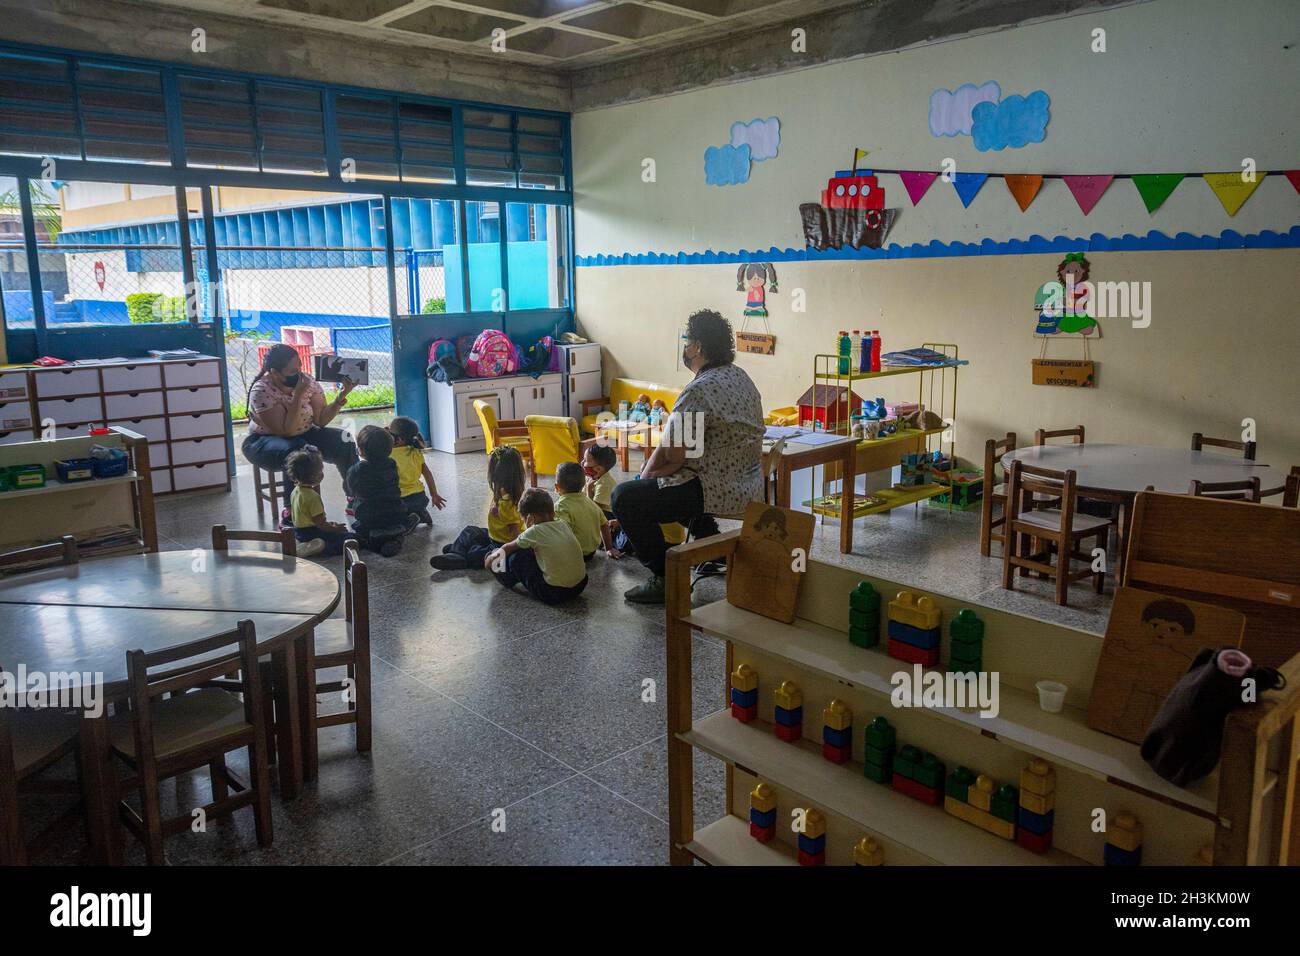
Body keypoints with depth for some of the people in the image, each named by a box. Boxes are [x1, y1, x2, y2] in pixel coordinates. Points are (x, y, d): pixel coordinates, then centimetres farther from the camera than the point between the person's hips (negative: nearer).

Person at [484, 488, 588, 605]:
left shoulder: (534, 531, -11)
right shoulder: (563, 525, 3)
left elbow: (508, 548, 7)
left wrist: (494, 555, 25)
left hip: (554, 593, -6)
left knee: (516, 557, 7)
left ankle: (508, 578, 35)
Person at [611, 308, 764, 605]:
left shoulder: (699, 391, -23)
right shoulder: (739, 376, 8)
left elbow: (671, 454, -19)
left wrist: (646, 474, 2)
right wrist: (654, 464, 11)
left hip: (721, 491, -10)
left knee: (624, 498, -4)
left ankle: (665, 579, -1)